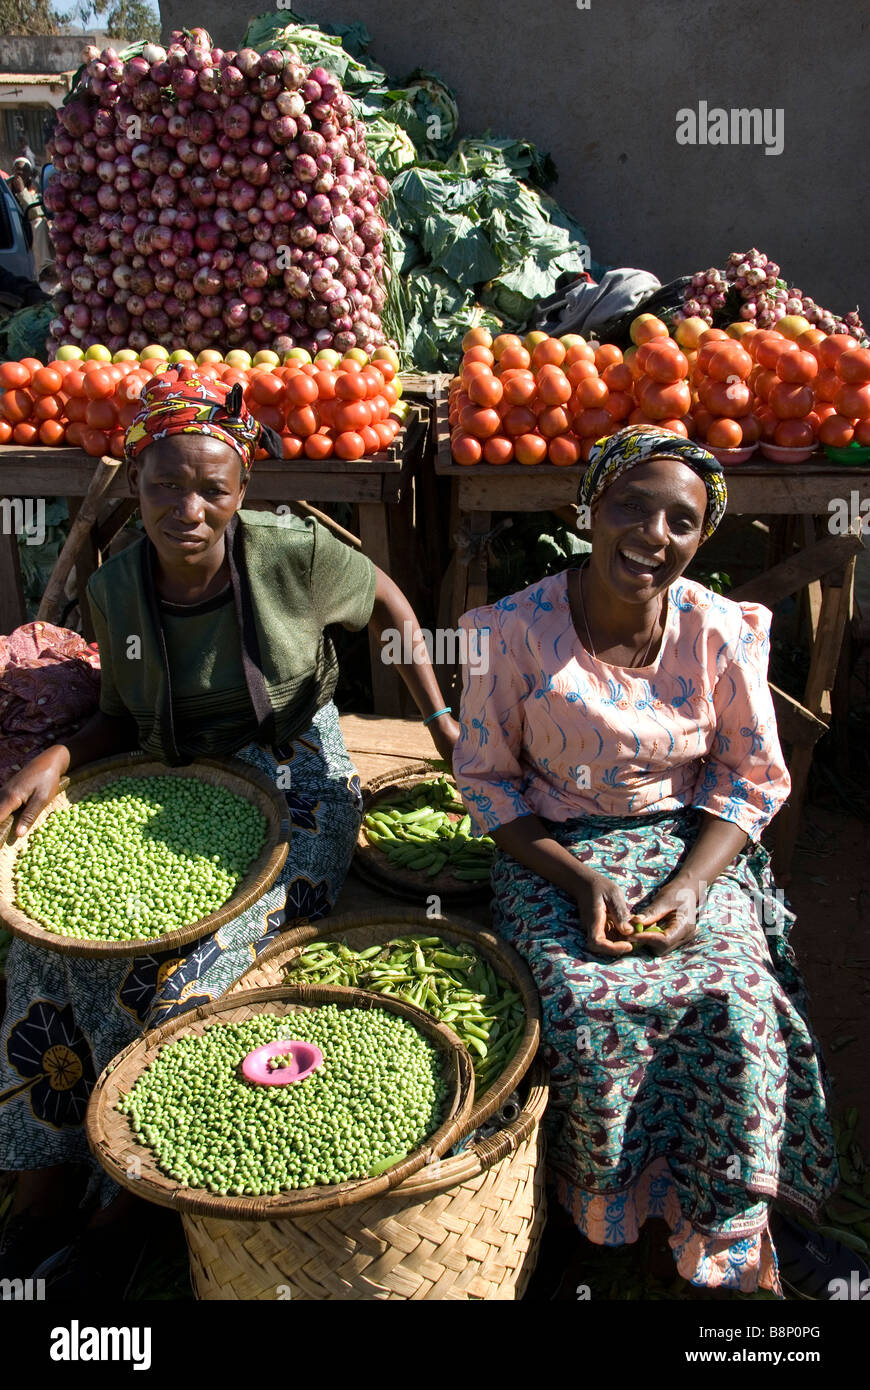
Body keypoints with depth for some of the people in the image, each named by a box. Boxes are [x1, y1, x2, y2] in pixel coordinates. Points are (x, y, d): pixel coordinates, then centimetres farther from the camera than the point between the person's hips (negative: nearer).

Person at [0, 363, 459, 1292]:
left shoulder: (294, 557, -15)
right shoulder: (116, 590, -3)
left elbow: (385, 601, 5)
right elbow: (125, 717, 9)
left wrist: (438, 719, 2)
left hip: (293, 794, -4)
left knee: (178, 969, -23)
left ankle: (124, 1213, 0)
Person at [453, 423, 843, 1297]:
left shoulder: (721, 633, -6)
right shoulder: (514, 632, -11)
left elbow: (752, 778, 2)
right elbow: (486, 777, -3)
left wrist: (688, 886, -14)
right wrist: (580, 880, -15)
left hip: (691, 845, 2)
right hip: (552, 849, -1)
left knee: (738, 1004, -22)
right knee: (588, 1011, -26)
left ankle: (725, 1243, 3)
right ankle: (603, 1216, 6)